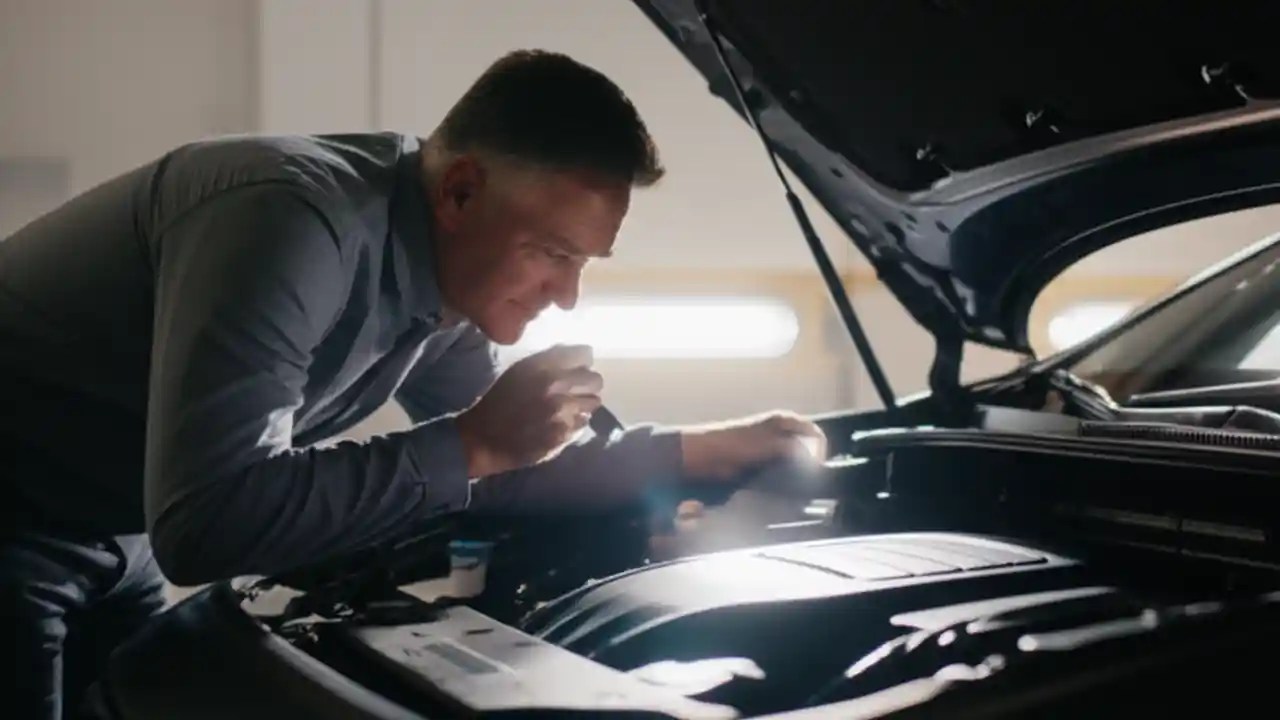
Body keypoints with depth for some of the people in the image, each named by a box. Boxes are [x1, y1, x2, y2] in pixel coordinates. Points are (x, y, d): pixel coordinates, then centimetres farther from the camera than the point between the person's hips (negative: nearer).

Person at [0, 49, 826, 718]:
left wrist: (697, 451, -4)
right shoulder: (292, 217, -32)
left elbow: (502, 479, 6)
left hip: (111, 538, 8)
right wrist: (473, 444, -33)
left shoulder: (438, 276, -6)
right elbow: (205, 523, -39)